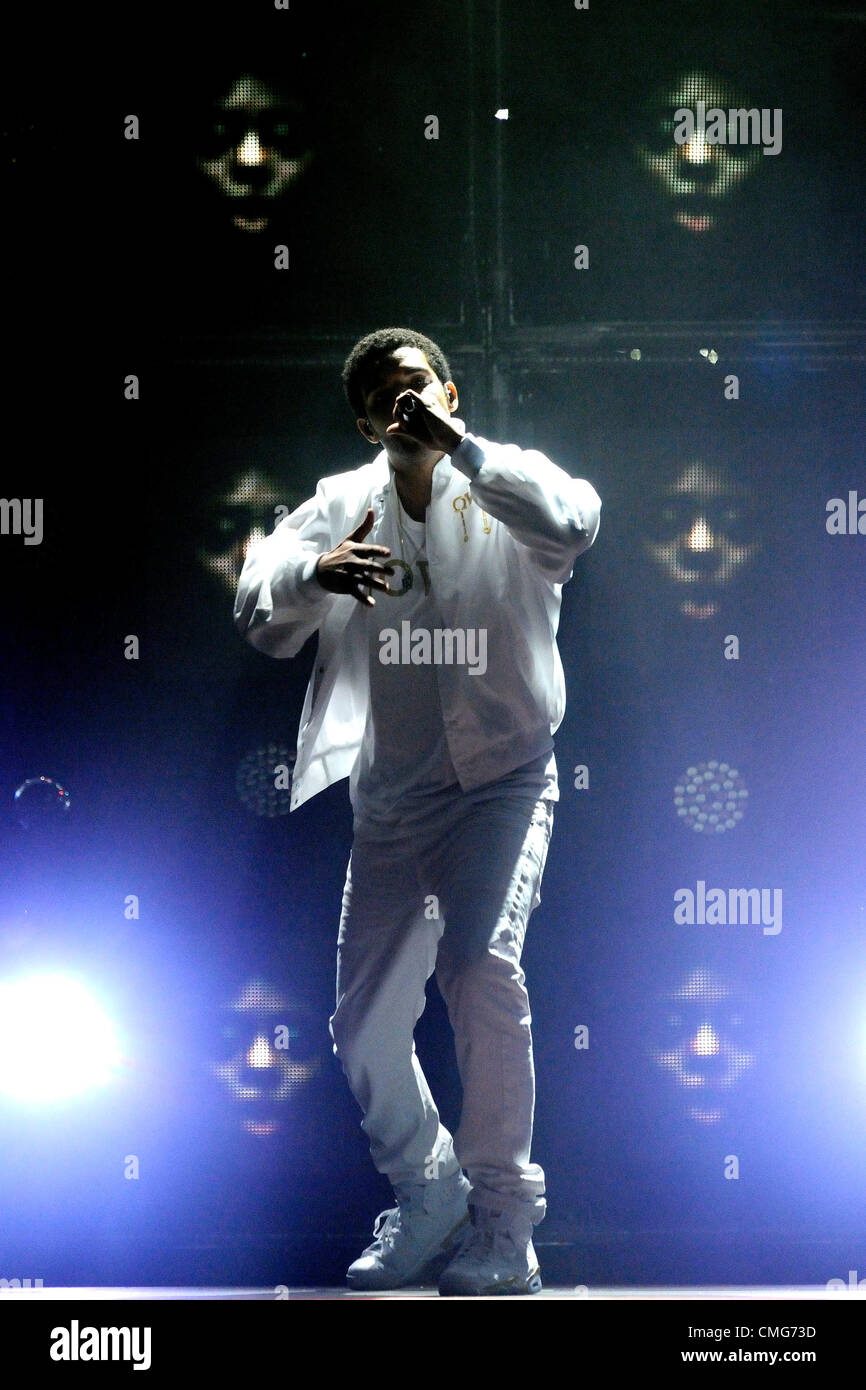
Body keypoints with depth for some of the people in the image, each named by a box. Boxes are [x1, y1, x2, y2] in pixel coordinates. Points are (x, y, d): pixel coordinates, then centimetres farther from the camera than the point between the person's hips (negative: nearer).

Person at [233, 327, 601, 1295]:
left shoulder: (501, 490, -3)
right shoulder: (342, 505, 7)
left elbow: (573, 524, -26)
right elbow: (258, 615, -7)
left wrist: (459, 446, -28)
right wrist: (313, 572, -29)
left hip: (501, 775, -5)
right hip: (389, 792, 5)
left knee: (480, 966, -26)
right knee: (365, 1023, 7)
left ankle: (502, 1225, -21)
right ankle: (429, 1205, 30)